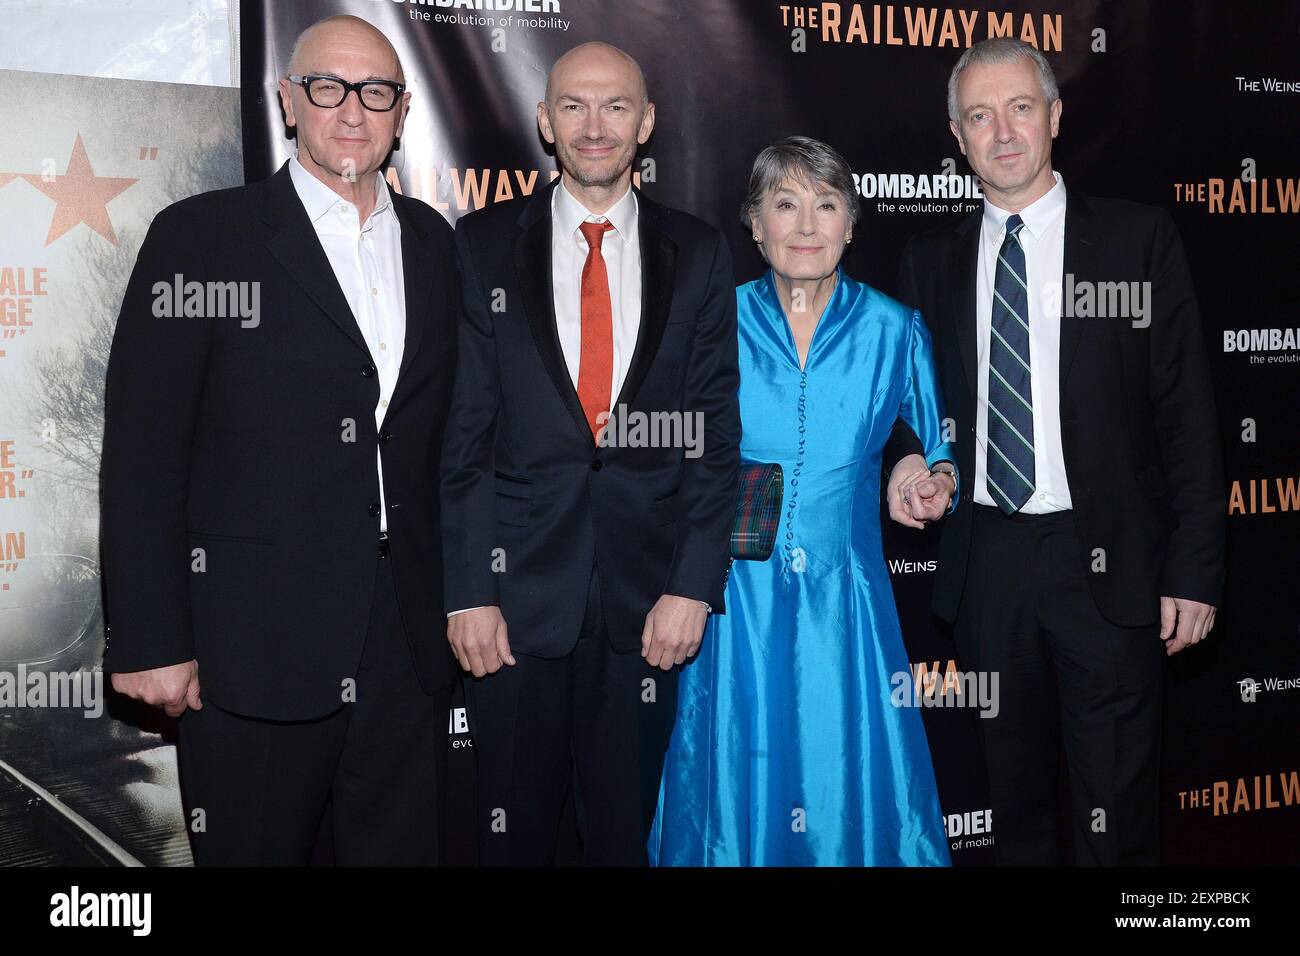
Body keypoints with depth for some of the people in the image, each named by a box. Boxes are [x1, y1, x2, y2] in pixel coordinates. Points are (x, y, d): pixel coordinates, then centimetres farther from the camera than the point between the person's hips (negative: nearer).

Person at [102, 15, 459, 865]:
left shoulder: (431, 242, 11)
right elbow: (142, 455, -6)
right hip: (257, 645, -4)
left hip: (409, 644, 4)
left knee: (405, 847, 13)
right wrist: (150, 641, -9)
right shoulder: (201, 237, -4)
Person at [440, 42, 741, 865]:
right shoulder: (484, 244, 2)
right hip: (519, 586, 0)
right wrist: (468, 590, -6)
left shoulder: (697, 253, 4)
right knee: (515, 829, 12)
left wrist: (694, 584, -6)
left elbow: (716, 432, 2)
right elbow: (464, 432, -1)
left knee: (629, 827, 13)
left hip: (649, 593, 1)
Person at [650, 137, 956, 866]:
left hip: (846, 598, 0)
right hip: (740, 598, 0)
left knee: (852, 779, 5)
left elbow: (939, 449, 11)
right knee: (737, 776, 8)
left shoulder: (894, 330, 1)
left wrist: (938, 481, -10)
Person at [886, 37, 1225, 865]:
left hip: (1107, 561, -3)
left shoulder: (1139, 239, -1)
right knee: (1016, 795, 15)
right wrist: (909, 459, -7)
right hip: (985, 557, 3)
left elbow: (1187, 414, -3)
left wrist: (1195, 571, -7)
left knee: (1117, 811, 2)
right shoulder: (932, 260, 8)